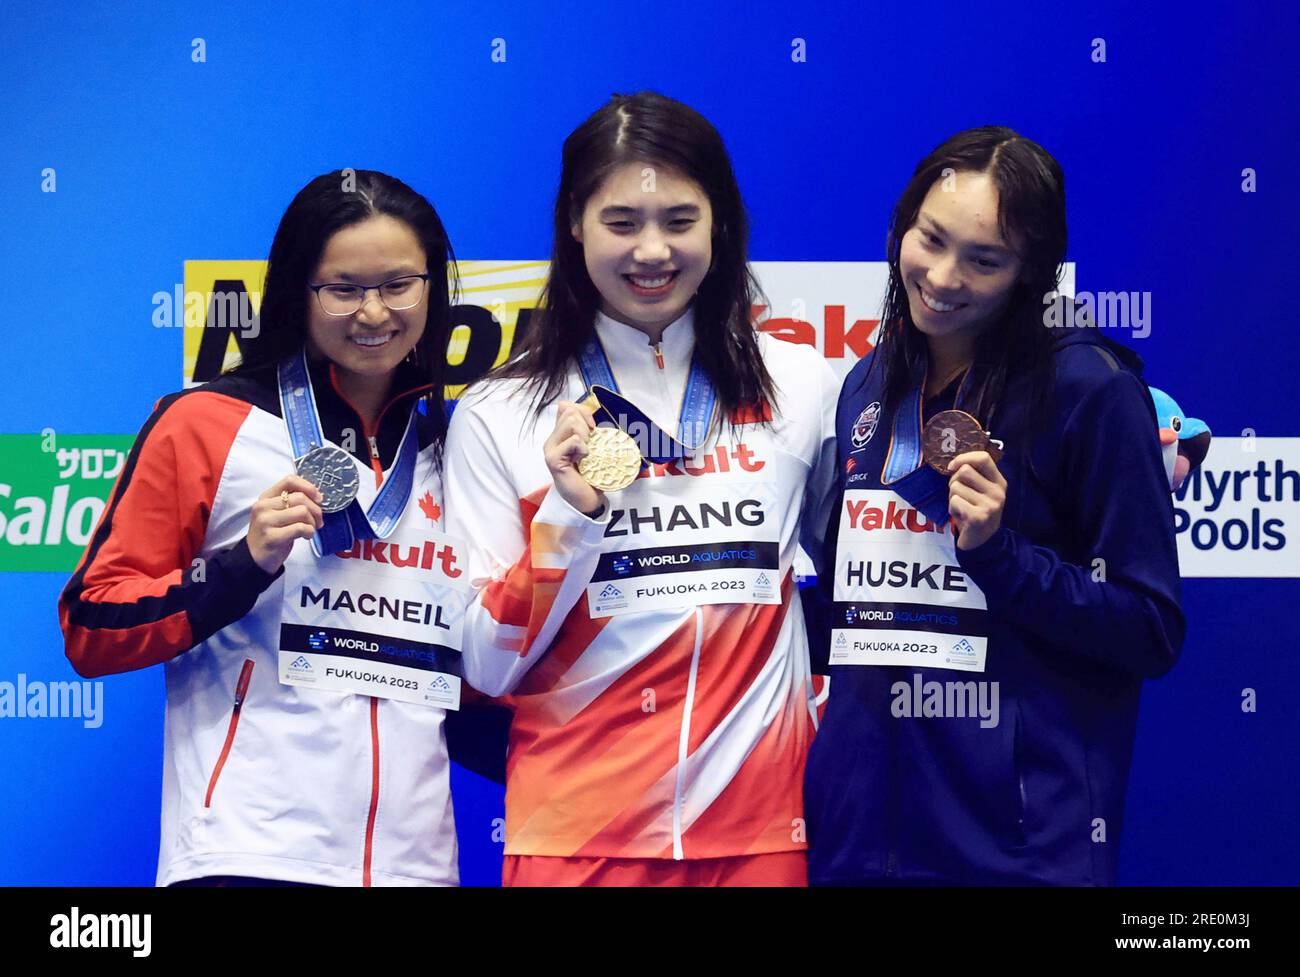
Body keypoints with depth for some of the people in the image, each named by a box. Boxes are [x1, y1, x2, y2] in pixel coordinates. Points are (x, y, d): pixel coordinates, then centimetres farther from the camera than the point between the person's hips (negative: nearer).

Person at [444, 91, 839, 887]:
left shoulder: (802, 389, 2)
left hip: (758, 826, 1)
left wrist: (828, 705, 6)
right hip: (572, 834, -1)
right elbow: (489, 668, -5)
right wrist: (569, 513, -16)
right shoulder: (498, 415, -2)